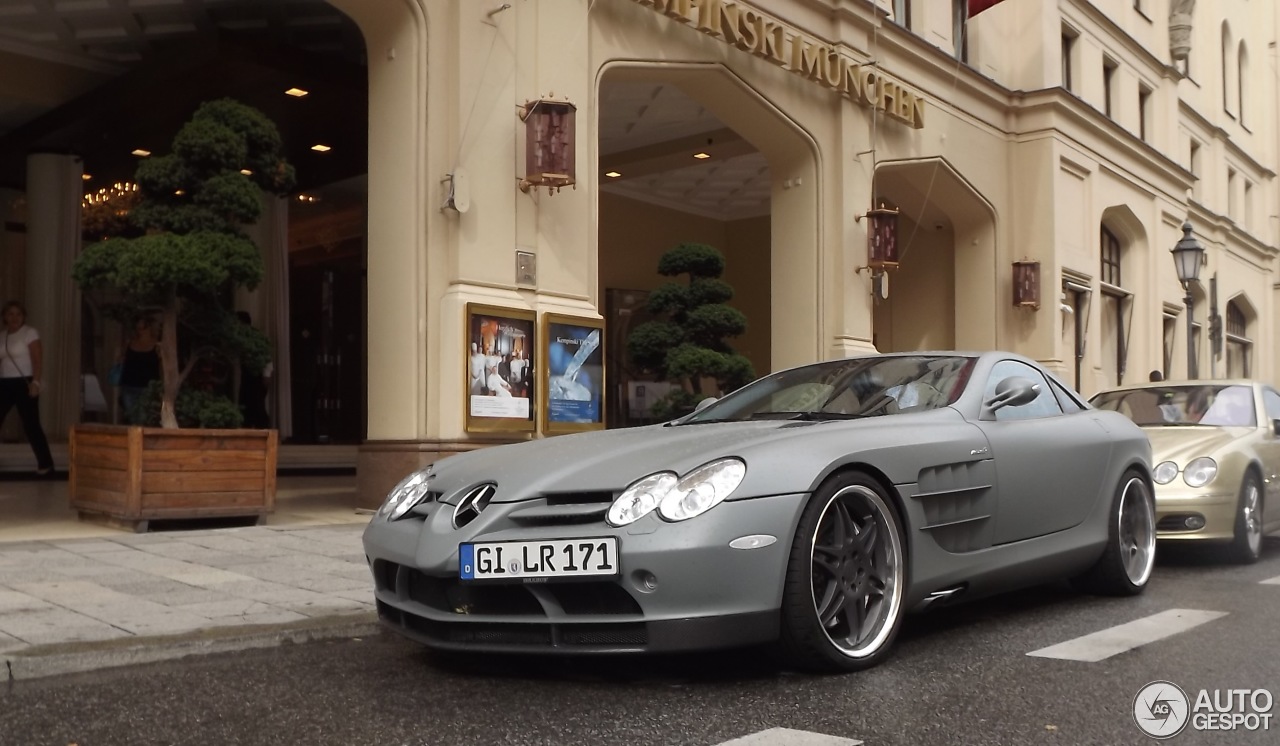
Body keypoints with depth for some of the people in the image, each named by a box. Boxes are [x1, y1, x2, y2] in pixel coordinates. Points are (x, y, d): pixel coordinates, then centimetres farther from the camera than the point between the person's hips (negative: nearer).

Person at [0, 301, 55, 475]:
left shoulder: (30, 333, -4)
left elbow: (38, 360, -10)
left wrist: (35, 382, -19)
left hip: (23, 383, -6)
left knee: (31, 425, -7)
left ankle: (46, 464, 0)